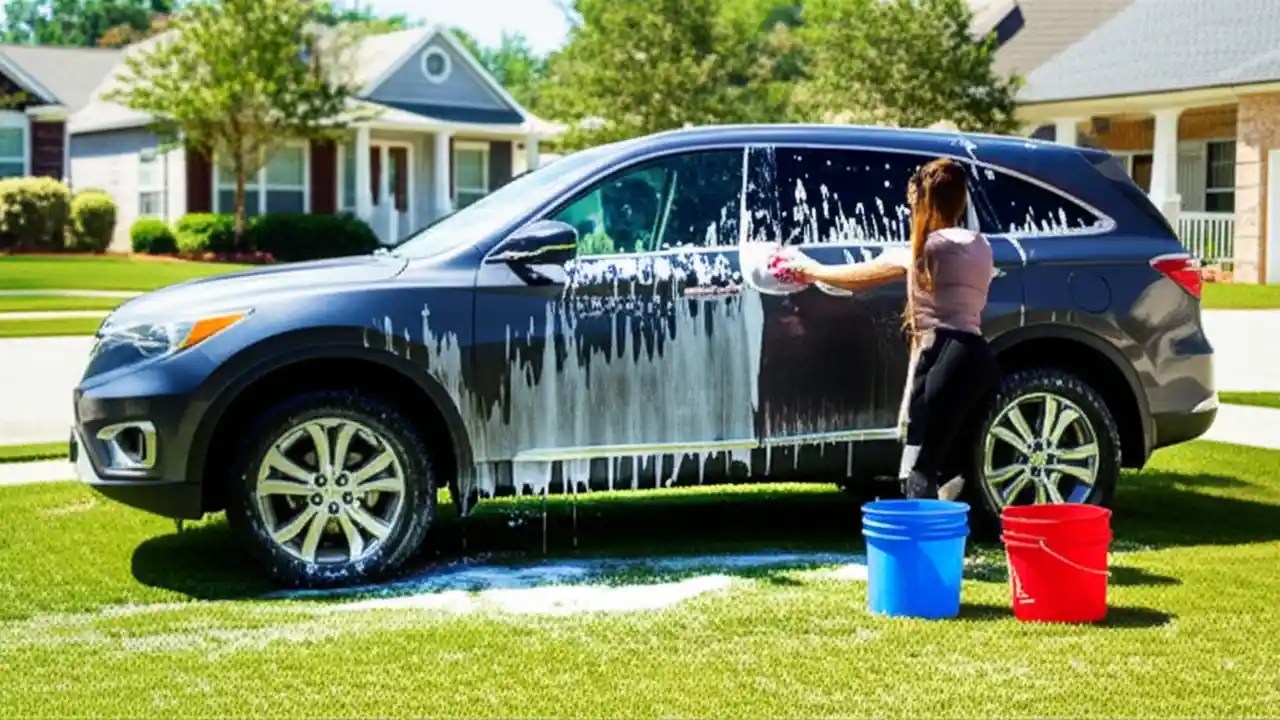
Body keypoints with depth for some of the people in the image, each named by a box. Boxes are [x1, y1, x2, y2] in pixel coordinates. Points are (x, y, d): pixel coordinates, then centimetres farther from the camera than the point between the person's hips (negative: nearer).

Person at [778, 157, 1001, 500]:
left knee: (918, 467, -11)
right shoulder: (980, 246, 21)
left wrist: (810, 270, 24)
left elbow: (863, 276, 10)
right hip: (979, 359, 8)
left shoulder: (929, 247, 0)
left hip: (947, 358, -8)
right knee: (952, 469, 10)